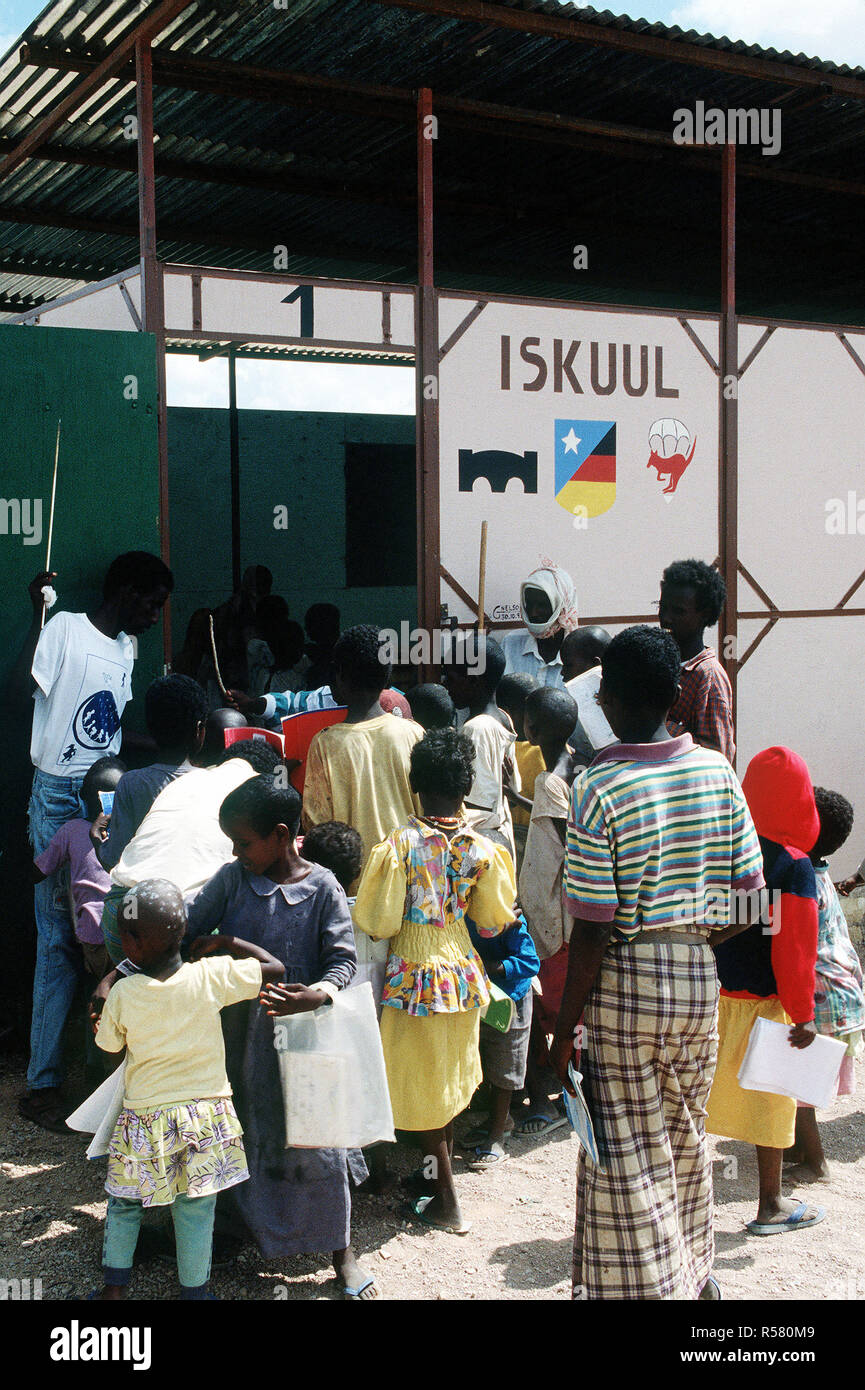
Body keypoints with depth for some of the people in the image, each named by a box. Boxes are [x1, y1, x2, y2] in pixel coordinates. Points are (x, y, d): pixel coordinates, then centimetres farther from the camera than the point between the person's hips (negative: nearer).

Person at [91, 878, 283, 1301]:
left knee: (124, 1202, 20)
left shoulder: (122, 994, -12)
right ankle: (193, 1290, 25)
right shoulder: (210, 976, -14)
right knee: (195, 1211, 12)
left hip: (145, 1117, 0)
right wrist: (225, 942, 2)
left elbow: (109, 1048, 4)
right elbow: (274, 967, -6)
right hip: (206, 1113, 0)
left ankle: (114, 1287, 30)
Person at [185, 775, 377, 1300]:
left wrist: (319, 993, -32)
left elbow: (343, 957, -10)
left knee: (316, 1137, 4)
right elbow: (186, 930, -1)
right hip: (239, 1030, 3)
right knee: (245, 1135, 12)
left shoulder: (322, 888, -10)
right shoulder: (232, 879, -3)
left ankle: (343, 1252, 22)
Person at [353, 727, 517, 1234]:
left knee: (425, 1083, 9)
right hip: (462, 966, 4)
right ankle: (440, 1176, 37)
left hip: (414, 971, -4)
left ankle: (448, 1203, 16)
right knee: (452, 1075, 21)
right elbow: (495, 920, 2)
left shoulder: (398, 846, -18)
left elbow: (377, 922, -14)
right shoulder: (482, 849, -9)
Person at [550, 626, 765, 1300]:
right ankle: (695, 1272, 42)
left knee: (628, 1156, 8)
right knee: (686, 1137, 24)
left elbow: (592, 931, -16)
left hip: (625, 980, -5)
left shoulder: (599, 789, -17)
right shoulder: (718, 770, -3)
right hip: (700, 975, 6)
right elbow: (750, 894, 1)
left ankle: (649, 1284, 19)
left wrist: (566, 1026, -7)